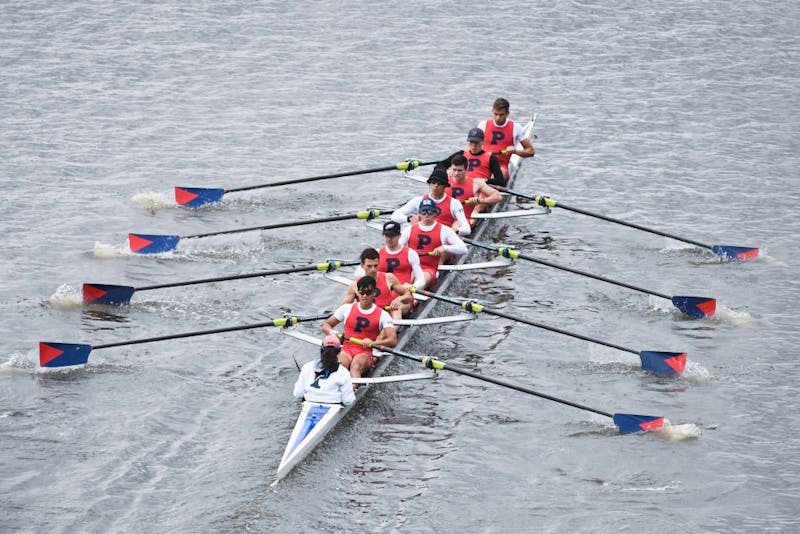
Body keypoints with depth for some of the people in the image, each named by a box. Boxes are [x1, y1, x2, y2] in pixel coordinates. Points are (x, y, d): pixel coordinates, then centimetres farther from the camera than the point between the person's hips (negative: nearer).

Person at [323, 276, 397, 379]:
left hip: (366, 352, -2)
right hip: (347, 349, 2)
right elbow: (326, 325, 20)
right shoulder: (347, 309, 13)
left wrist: (373, 343, -23)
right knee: (340, 364, -35)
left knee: (356, 366, -38)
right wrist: (332, 333, -6)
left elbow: (393, 341, -5)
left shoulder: (382, 315, 5)